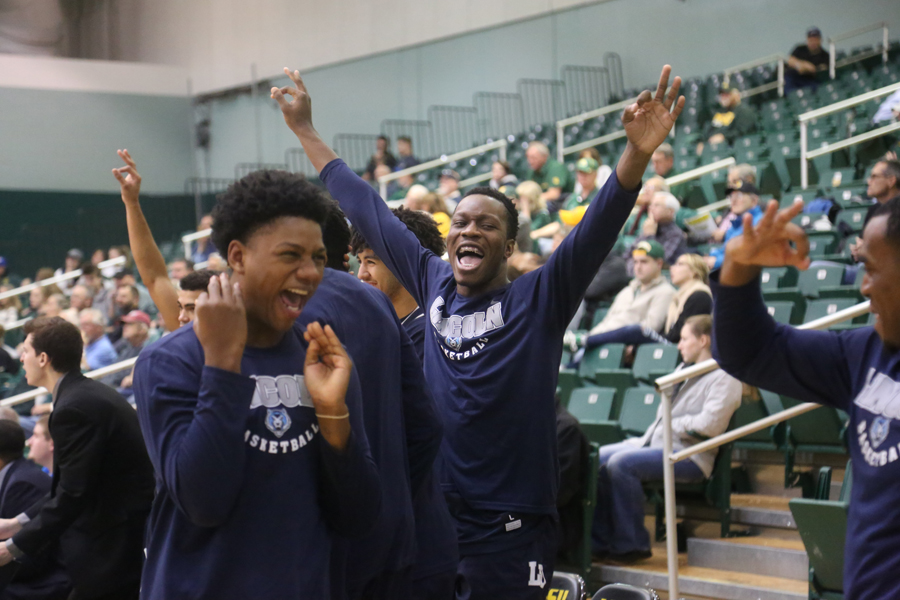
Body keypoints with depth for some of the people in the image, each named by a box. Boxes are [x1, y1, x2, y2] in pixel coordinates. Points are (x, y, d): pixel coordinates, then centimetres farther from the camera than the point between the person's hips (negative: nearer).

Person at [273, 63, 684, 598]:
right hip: (431, 520, 4)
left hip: (512, 534, -4)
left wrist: (639, 152, -32)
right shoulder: (433, 284, 8)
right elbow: (367, 210, 16)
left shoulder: (538, 301, -3)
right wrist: (305, 130, 24)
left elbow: (598, 227, -17)